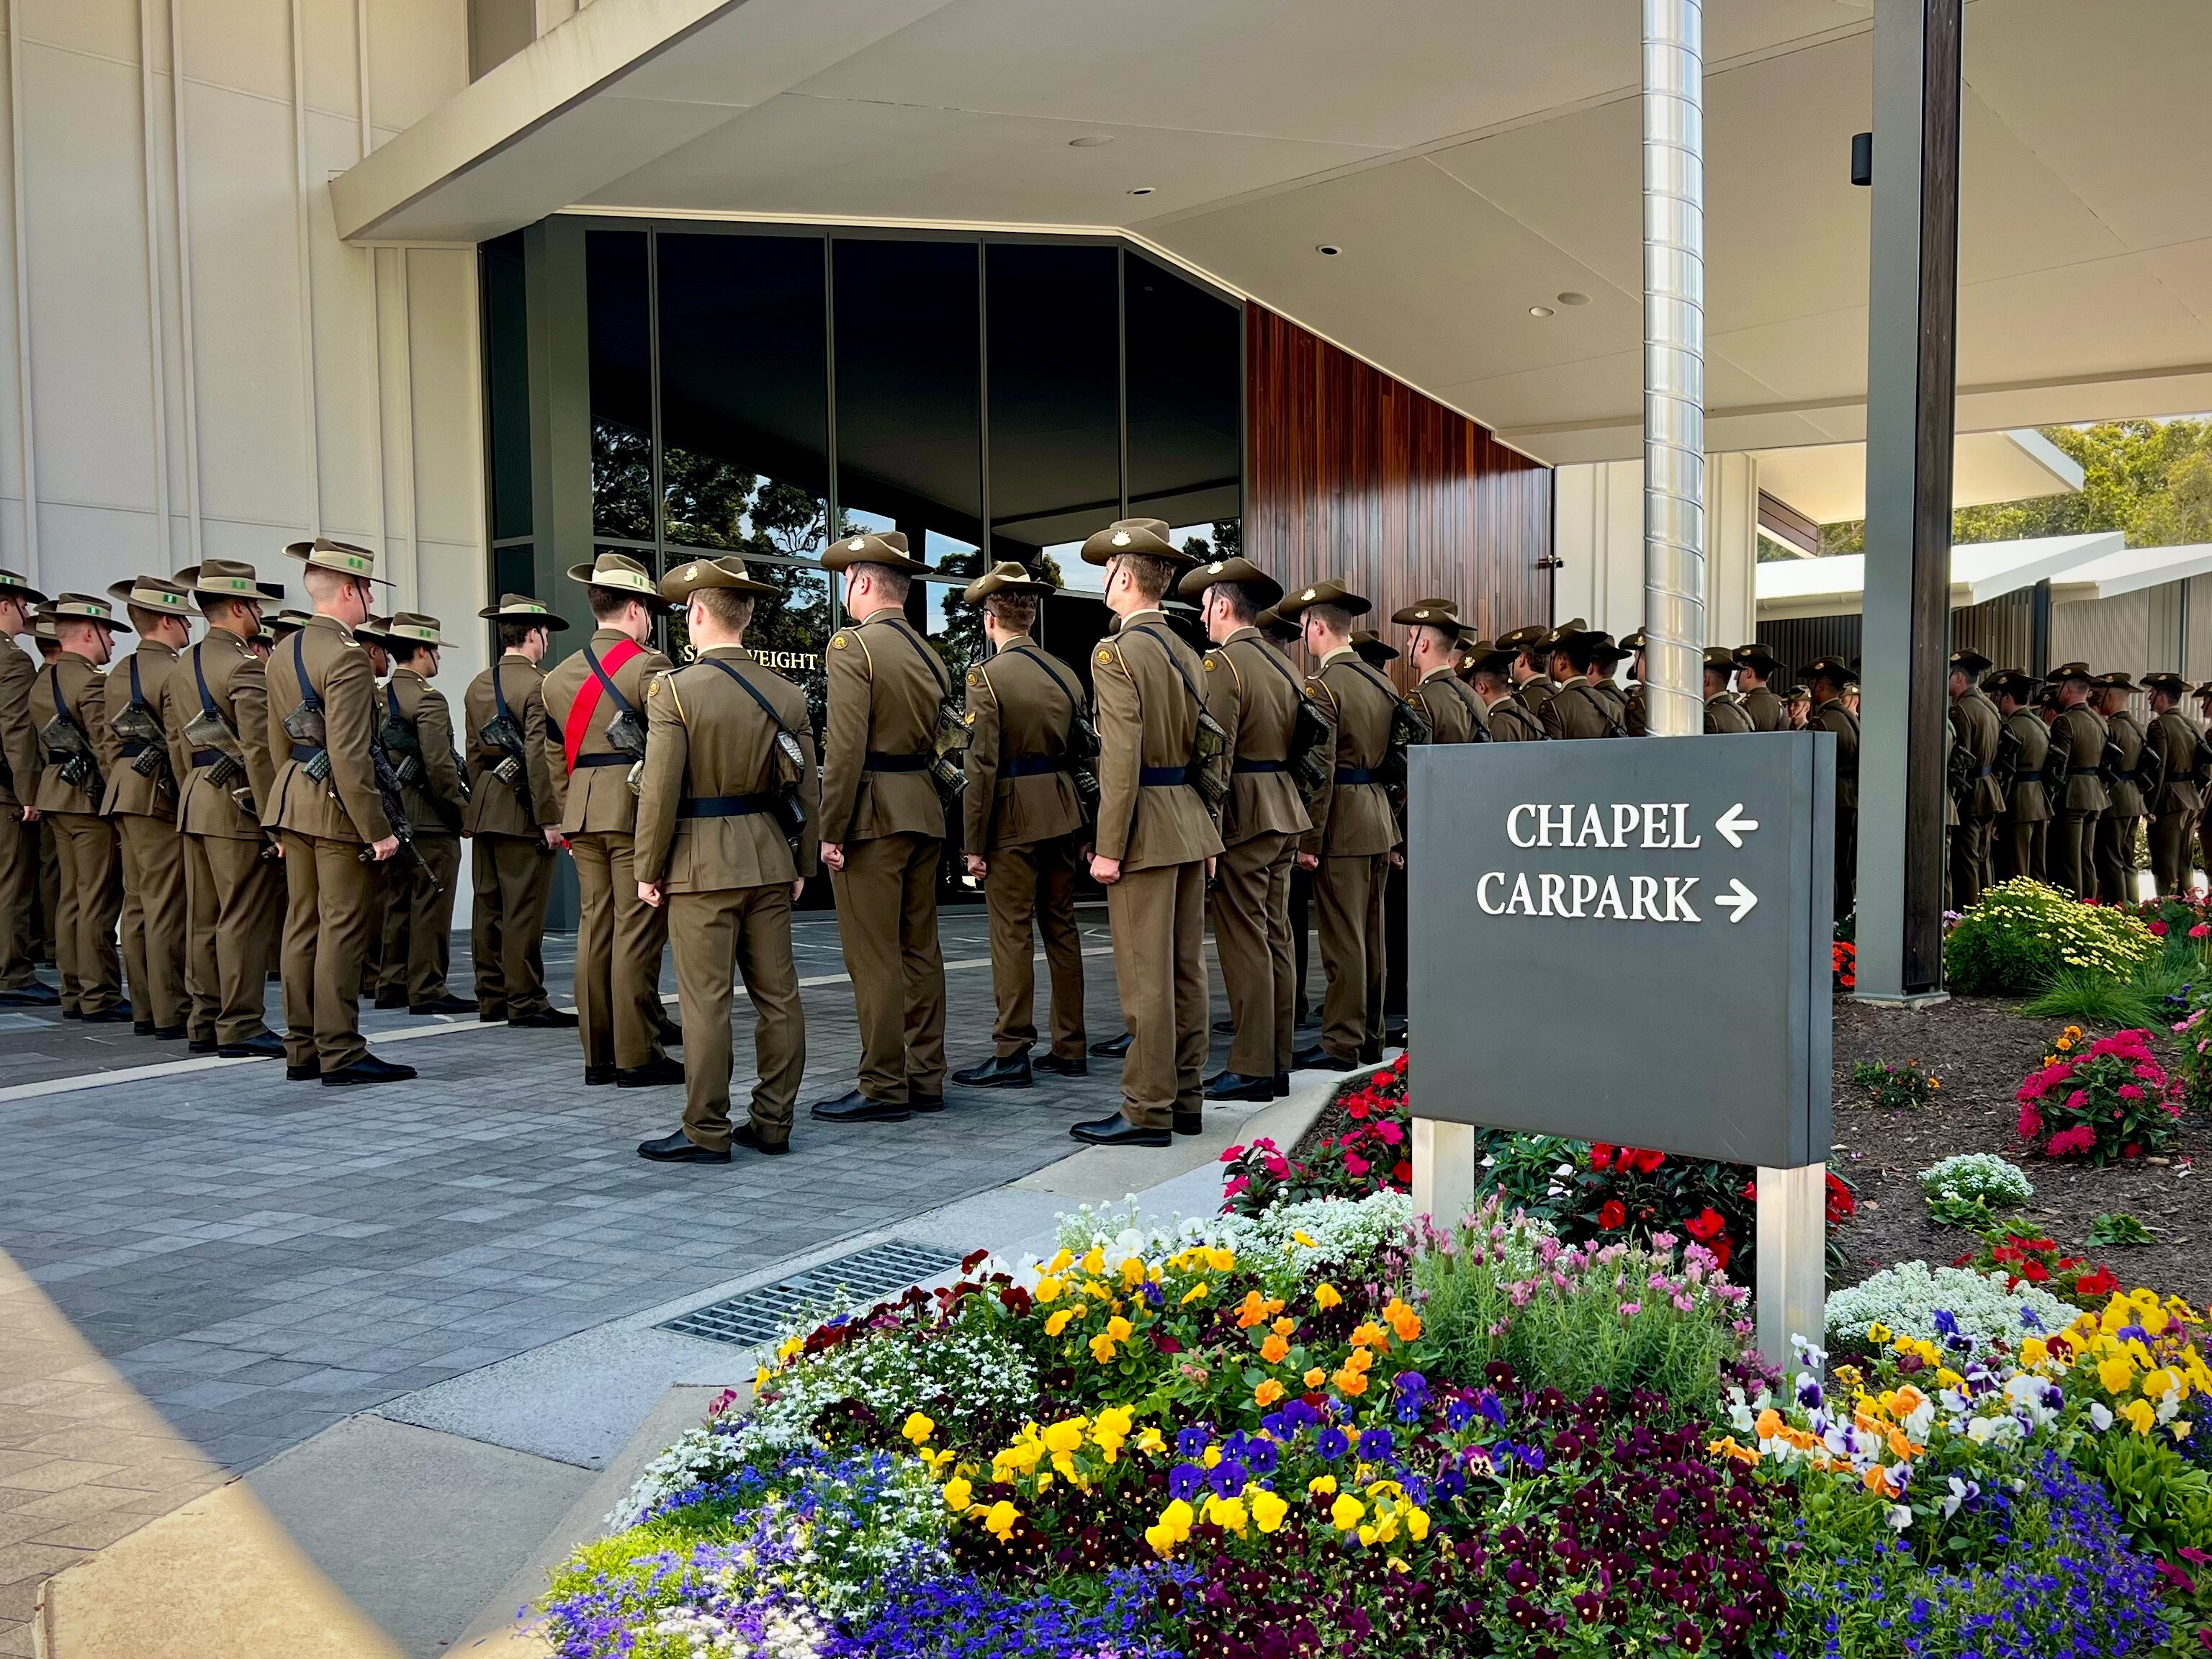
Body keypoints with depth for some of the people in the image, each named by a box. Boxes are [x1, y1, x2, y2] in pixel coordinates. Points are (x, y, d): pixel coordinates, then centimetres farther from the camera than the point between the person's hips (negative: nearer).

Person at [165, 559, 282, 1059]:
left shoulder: (183, 668, 15)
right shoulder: (245, 665, -13)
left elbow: (177, 746, 18)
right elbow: (258, 749, -19)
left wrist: (194, 797, 23)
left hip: (195, 803, 9)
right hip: (239, 803, -9)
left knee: (204, 918, 11)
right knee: (244, 919, -5)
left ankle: (204, 1023, 16)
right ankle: (240, 1028, -2)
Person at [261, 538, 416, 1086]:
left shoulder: (283, 652, 12)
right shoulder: (346, 655, -16)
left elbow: (277, 744, 18)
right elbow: (348, 756, -21)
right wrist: (377, 829, -19)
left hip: (292, 800, 9)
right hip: (336, 805, -9)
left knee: (302, 923, 11)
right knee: (342, 927, -4)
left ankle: (301, 1050, 17)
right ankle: (340, 1053, 0)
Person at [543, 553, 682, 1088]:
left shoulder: (560, 675, 15)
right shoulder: (648, 666, -7)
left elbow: (552, 758, 19)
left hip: (582, 816, 7)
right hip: (638, 809, -7)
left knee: (594, 929, 10)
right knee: (637, 933, -4)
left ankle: (597, 1054, 14)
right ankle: (637, 1057, -1)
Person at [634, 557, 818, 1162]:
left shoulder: (675, 688, -10)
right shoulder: (786, 692, 4)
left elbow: (660, 789, -13)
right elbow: (807, 789, 7)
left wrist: (648, 870, -4)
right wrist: (801, 864, 16)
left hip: (701, 863, -5)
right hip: (770, 860, 5)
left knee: (705, 1000, 0)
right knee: (777, 995, 9)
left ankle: (707, 1132, 5)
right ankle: (773, 1123, 16)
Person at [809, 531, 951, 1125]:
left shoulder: (853, 646, -11)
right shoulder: (929, 654, 14)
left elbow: (846, 747, -17)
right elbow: (939, 744, 13)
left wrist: (832, 830, -14)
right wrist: (928, 812, 17)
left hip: (873, 814, -8)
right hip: (924, 812, 8)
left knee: (874, 958, -3)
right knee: (921, 950, 12)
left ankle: (883, 1089, 2)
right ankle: (926, 1079, 18)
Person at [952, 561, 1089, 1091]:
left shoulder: (987, 676, -11)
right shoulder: (1066, 675, 8)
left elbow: (982, 768, -15)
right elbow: (1082, 754, 11)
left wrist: (974, 844, -10)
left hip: (1014, 819, -6)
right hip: (1063, 816, 7)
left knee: (1013, 934, -2)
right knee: (1062, 929, 11)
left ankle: (1012, 1055, 1)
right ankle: (1069, 1048, 18)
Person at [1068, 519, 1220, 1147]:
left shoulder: (1117, 652, -12)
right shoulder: (1187, 653, 14)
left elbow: (1122, 758, -18)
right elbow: (1205, 749, 15)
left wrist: (1109, 848, -16)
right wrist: (1202, 828, 19)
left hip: (1146, 827, -9)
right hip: (1190, 824, 9)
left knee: (1146, 977, -4)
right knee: (1185, 970, 11)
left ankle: (1148, 1112, 1)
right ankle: (1185, 1100, 18)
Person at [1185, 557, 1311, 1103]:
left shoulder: (1223, 663, -12)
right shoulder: (1282, 665, 15)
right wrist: (1295, 817, 20)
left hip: (1242, 817, -9)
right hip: (1285, 816, 9)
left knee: (1244, 943, -5)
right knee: (1276, 938, 11)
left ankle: (1251, 1068, -1)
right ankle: (1278, 1062, 17)